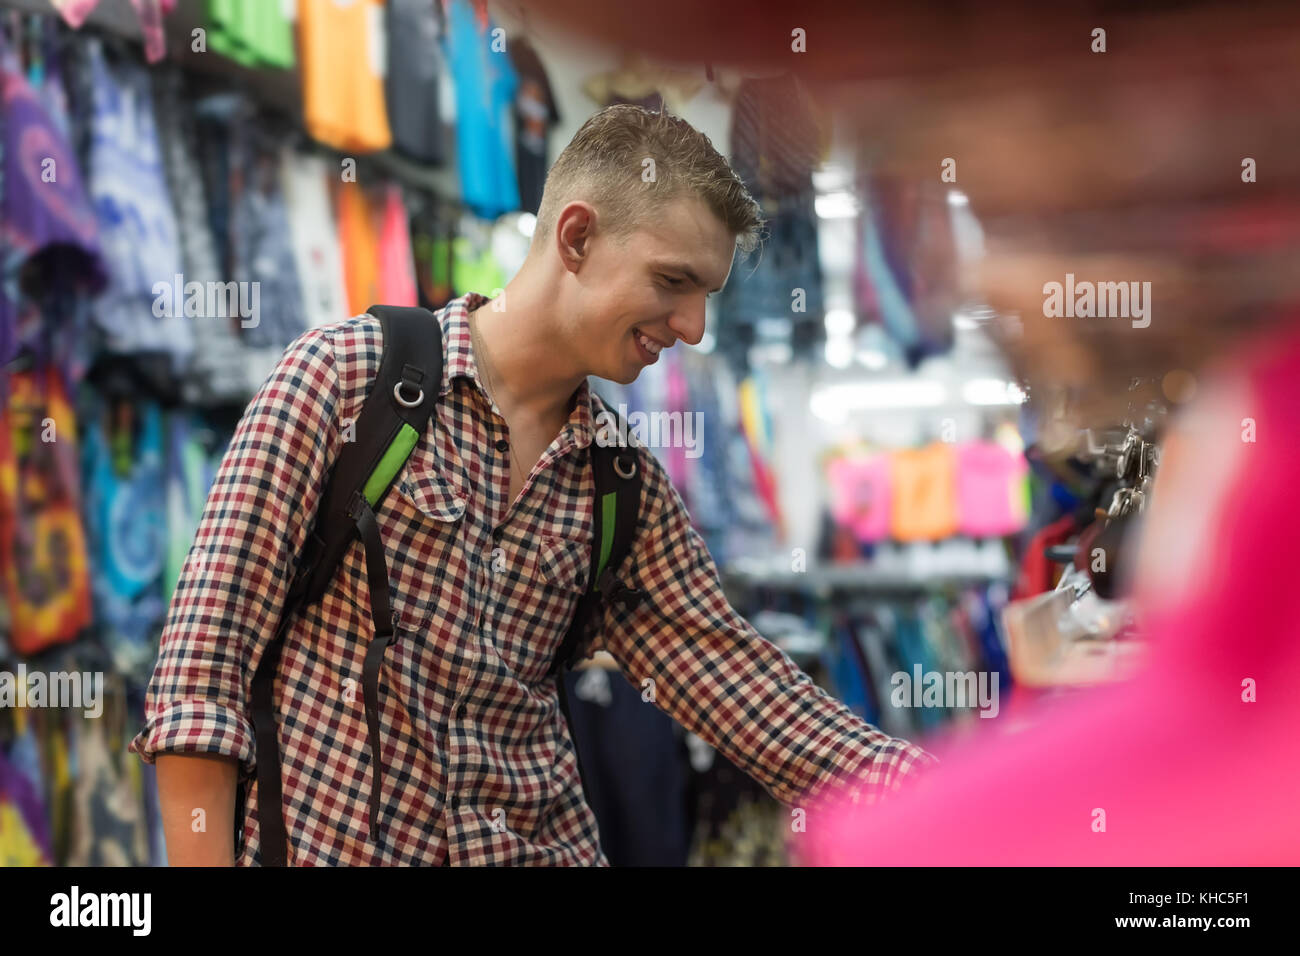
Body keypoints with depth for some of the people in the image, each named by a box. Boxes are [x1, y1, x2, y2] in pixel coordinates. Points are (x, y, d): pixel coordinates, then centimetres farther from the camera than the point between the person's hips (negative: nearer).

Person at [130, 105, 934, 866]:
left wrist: (950, 795, -7)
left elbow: (743, 686, 4)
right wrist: (203, 857, -17)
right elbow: (207, 636, -10)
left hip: (542, 843, 5)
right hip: (332, 841, -5)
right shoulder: (347, 371, -8)